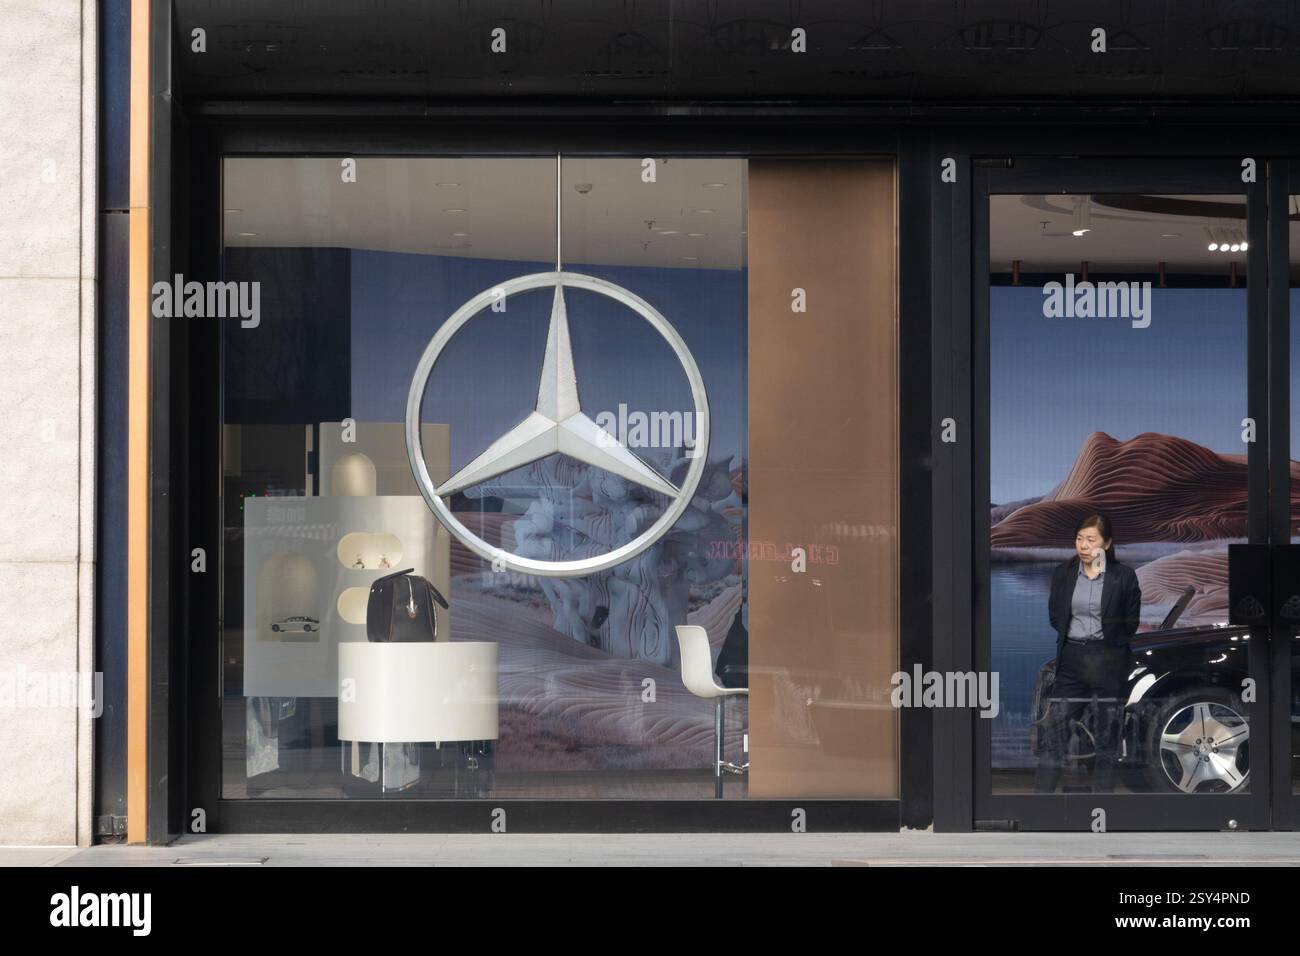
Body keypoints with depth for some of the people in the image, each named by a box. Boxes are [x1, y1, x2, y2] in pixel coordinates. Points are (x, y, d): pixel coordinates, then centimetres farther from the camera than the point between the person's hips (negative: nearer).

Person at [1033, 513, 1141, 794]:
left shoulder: (1124, 576, -3)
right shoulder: (1063, 573, 6)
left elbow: (1131, 623, 1)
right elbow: (1054, 617, 7)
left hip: (1109, 662, -2)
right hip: (1072, 661, 2)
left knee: (1107, 739, 6)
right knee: (1054, 729, -2)